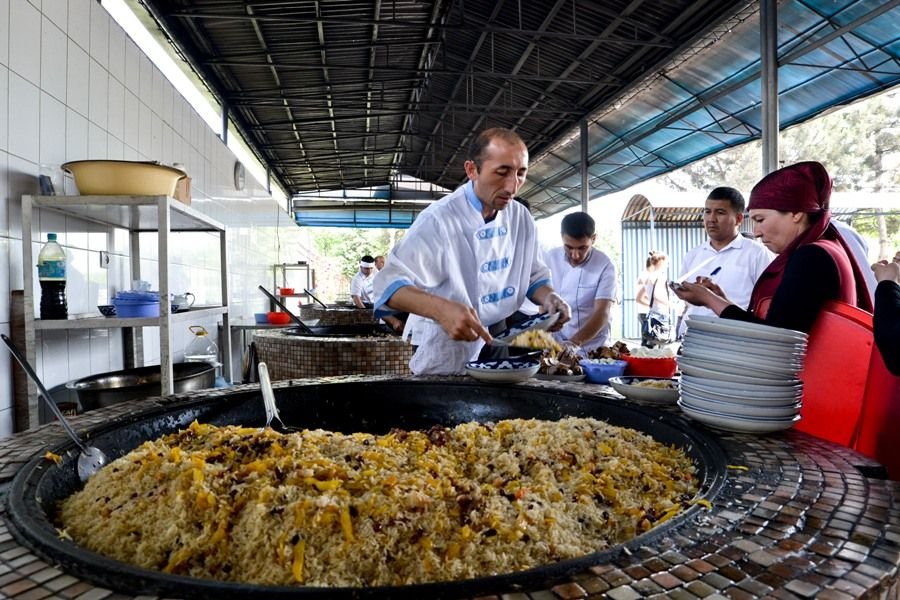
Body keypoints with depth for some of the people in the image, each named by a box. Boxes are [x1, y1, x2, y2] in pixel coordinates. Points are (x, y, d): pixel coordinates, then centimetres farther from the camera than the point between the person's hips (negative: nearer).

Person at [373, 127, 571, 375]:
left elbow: (534, 278, 10)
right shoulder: (439, 220, -19)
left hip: (500, 346, 6)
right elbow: (391, 285, -25)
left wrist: (548, 297, -14)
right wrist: (441, 310, -42)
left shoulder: (522, 218, 1)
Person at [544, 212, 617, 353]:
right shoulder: (550, 258, -3)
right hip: (555, 345, 2)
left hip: (593, 349, -2)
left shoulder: (605, 266, -12)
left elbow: (602, 314, -18)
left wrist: (575, 342, -32)